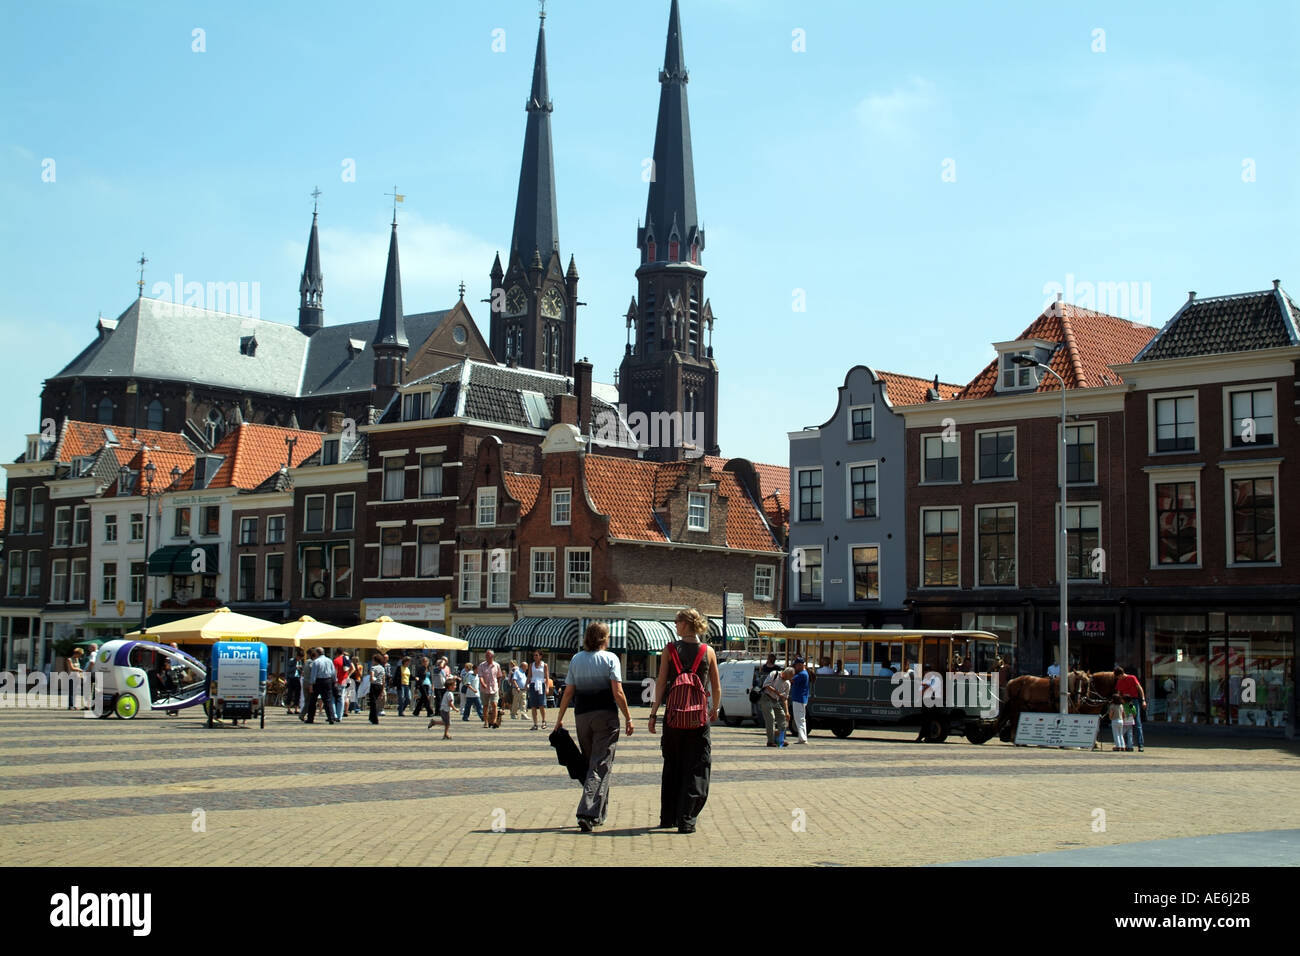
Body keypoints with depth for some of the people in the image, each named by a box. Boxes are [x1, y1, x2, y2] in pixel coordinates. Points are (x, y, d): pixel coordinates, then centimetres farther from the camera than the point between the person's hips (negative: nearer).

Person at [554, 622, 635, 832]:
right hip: (605, 715, -4)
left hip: (582, 715, 4)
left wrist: (560, 718, 13)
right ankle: (589, 814, -16)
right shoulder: (609, 658, -5)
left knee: (589, 762, 16)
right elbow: (617, 693, -10)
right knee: (601, 766, -4)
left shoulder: (576, 659, 6)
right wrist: (628, 718, -4)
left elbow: (568, 692, 6)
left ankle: (598, 814, 22)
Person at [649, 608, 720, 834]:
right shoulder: (708, 652, 1)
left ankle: (667, 817, 22)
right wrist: (715, 710, 23)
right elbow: (717, 688, 6)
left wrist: (653, 714, 1)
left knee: (671, 767, 15)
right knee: (696, 769, 4)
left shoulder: (670, 650, -1)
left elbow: (661, 684, -4)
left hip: (674, 713, 1)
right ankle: (686, 820, -3)